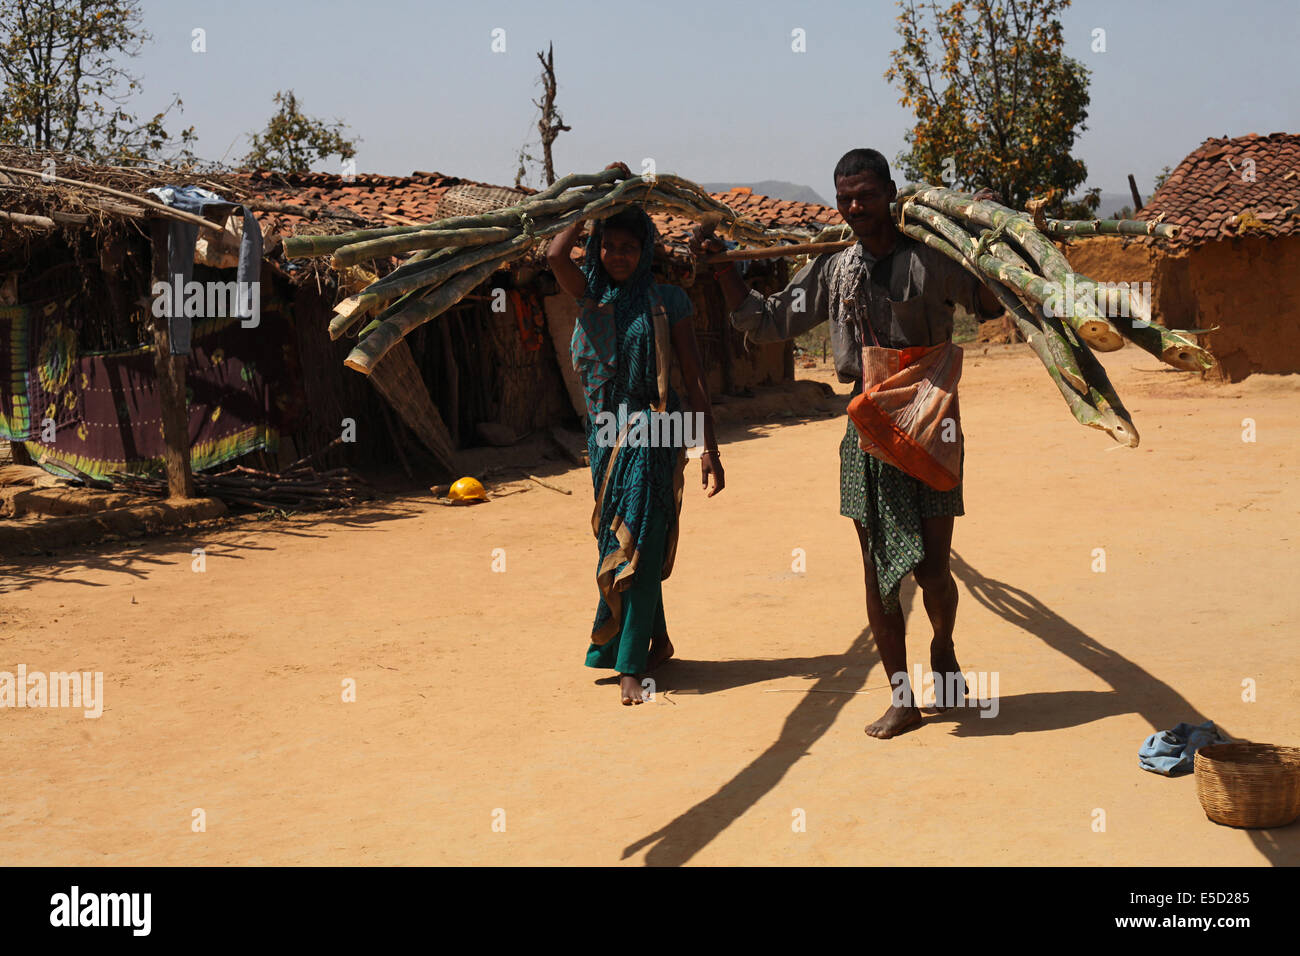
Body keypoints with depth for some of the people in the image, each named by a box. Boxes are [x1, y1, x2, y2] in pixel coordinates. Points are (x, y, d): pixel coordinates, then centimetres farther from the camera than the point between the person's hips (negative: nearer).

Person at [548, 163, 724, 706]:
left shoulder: (666, 302, -1)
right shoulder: (590, 296, 6)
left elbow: (694, 379, -2)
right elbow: (555, 254, -15)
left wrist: (709, 449, -8)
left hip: (652, 436, -4)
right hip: (605, 433, 4)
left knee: (637, 544, -9)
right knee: (616, 539, 11)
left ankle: (631, 667, -7)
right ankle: (656, 641, 29)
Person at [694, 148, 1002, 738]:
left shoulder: (931, 258, -4)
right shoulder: (831, 270, 6)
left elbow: (992, 303, -1)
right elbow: (767, 322, 14)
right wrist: (721, 267, 6)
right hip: (868, 428, 3)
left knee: (931, 569, -3)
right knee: (877, 571, 5)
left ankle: (943, 649, 30)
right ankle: (902, 697, 17)